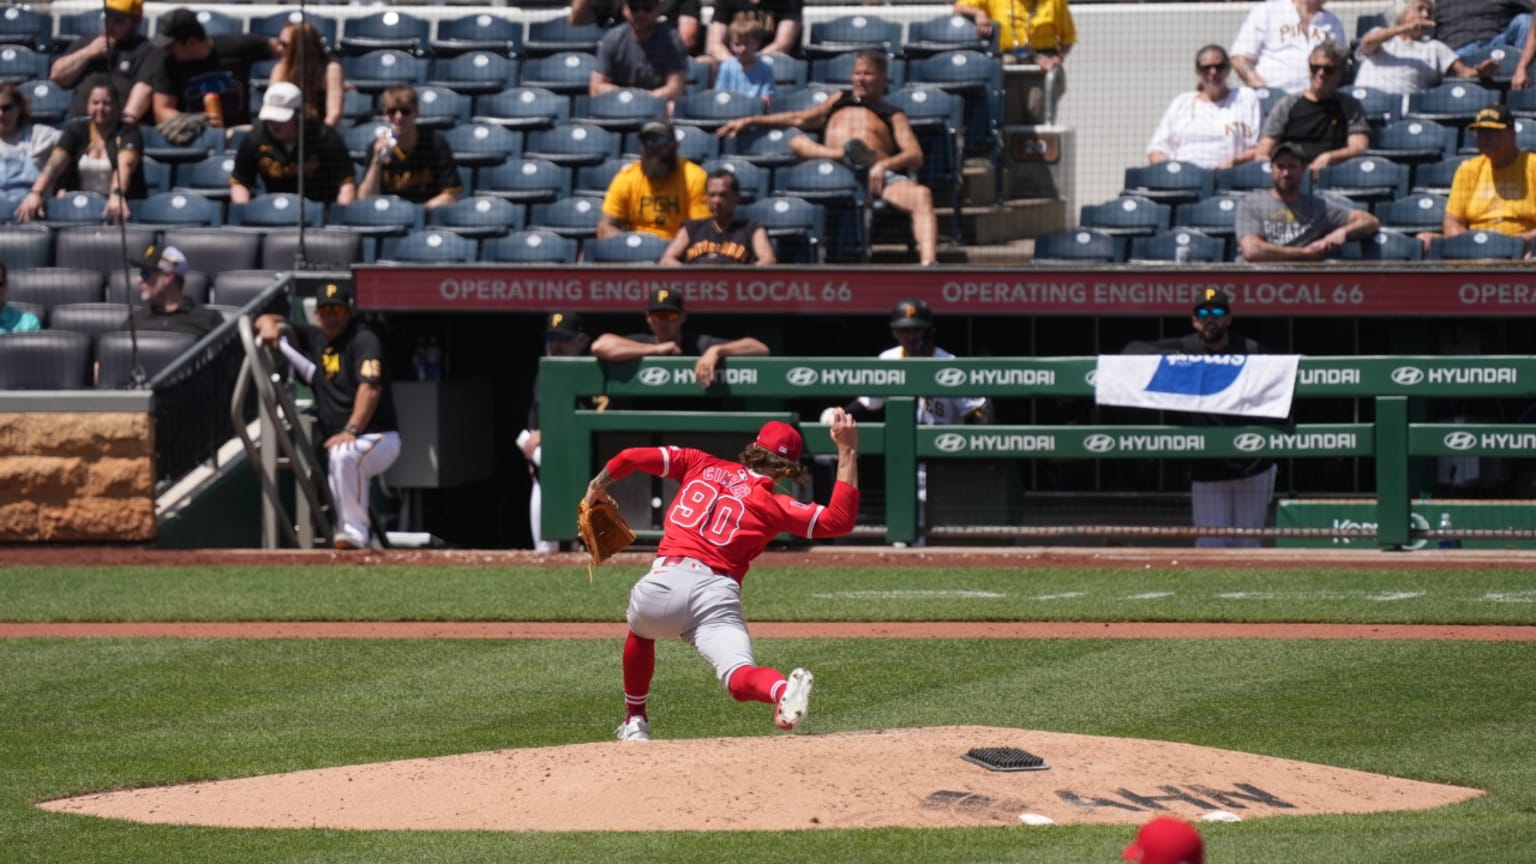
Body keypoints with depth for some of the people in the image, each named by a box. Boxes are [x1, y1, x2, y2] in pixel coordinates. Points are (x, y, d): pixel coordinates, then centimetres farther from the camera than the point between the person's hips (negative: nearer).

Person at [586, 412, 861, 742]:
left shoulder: (701, 466, 18)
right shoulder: (772, 504, 10)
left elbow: (632, 457, 18)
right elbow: (839, 520, 6)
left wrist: (599, 485, 38)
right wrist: (848, 451, 8)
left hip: (663, 582, 3)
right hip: (717, 595, -3)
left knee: (641, 630, 37)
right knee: (740, 676, -19)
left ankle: (634, 723, 42)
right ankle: (782, 691, -53)